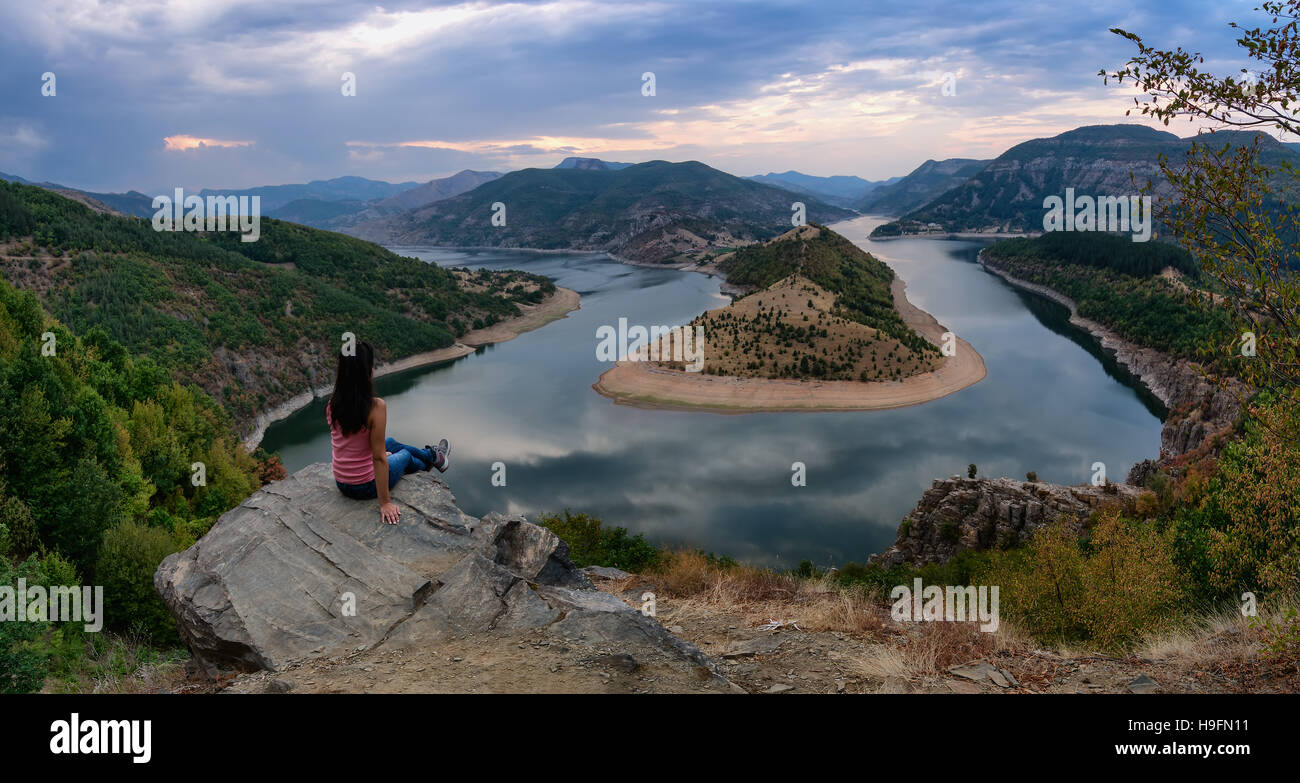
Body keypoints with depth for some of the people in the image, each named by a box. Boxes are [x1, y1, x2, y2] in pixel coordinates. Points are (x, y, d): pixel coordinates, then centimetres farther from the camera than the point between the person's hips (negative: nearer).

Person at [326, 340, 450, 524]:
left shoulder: (332, 404, -6)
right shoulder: (376, 407, -26)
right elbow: (379, 458, -23)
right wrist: (385, 503, -16)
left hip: (341, 484, 6)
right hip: (366, 487, -6)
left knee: (391, 442, 29)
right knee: (404, 455, 25)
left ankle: (432, 457, 55)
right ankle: (433, 458, 58)